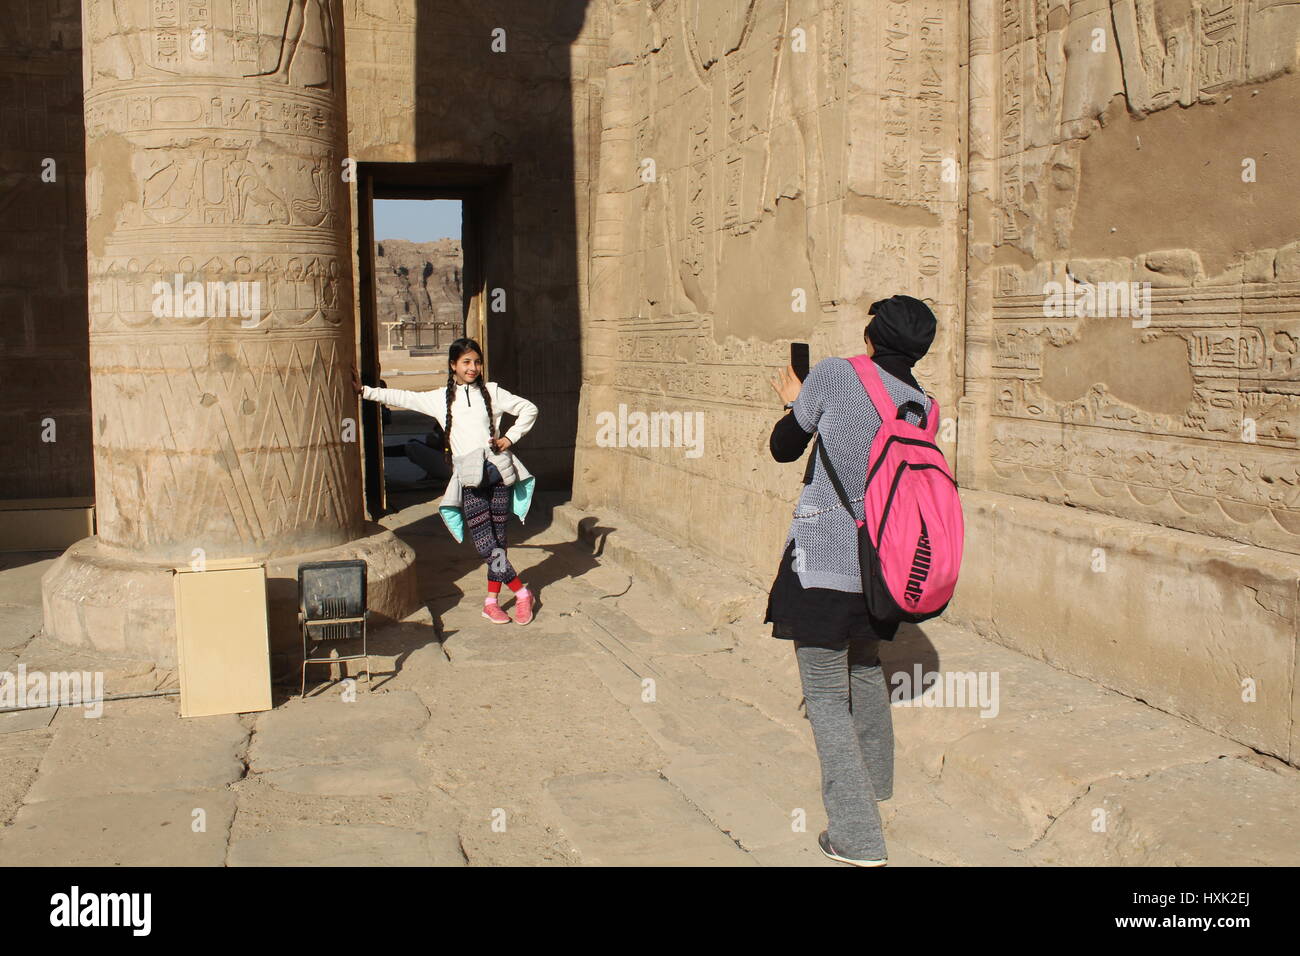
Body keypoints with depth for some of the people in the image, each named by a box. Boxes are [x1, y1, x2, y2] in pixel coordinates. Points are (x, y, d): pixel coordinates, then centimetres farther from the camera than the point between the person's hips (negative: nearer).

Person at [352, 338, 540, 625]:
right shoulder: (440, 399, 11)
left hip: (498, 471, 0)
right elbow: (402, 398, 14)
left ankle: (491, 601, 11)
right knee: (485, 544, -9)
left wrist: (511, 438, 5)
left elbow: (528, 409, 15)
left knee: (498, 539, 2)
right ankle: (521, 592, 3)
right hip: (470, 480, 0)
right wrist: (364, 391, 11)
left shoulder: (492, 392, 11)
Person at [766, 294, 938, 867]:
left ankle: (857, 839, 4)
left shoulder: (834, 375, -12)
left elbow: (784, 448, 0)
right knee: (865, 668, 29)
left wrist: (794, 403, 20)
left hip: (823, 564, -6)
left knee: (825, 696, 2)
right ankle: (875, 781, 48)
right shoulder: (925, 407, 3)